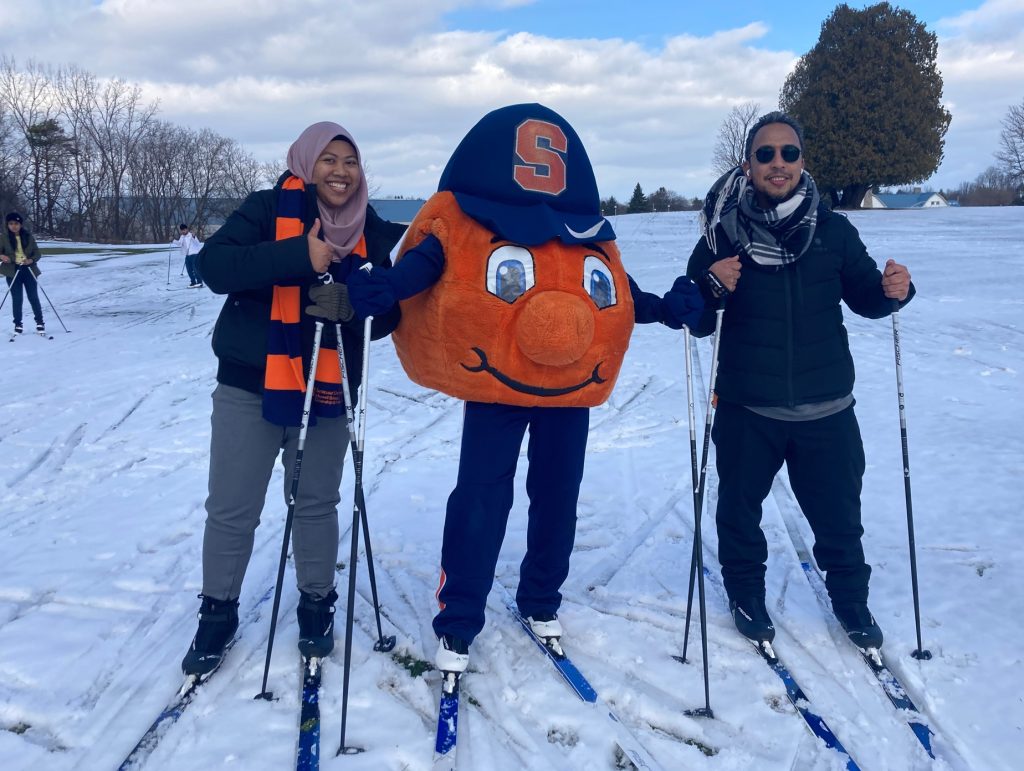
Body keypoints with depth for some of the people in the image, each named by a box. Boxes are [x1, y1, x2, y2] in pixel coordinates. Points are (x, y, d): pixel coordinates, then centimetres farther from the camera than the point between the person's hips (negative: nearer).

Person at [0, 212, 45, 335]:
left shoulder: (29, 237, 2)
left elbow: (37, 253, 4)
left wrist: (32, 260, -16)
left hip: (29, 270, 0)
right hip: (13, 272, 0)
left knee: (33, 297, 4)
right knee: (17, 299, 2)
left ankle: (40, 322, 15)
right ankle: (18, 324, 12)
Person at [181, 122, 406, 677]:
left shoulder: (375, 233, 4)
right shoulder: (268, 208, -5)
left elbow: (389, 314, 5)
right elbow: (215, 266, -17)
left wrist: (353, 305, -18)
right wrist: (297, 256, -28)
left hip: (327, 392, 2)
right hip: (249, 386, -2)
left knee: (317, 505, 13)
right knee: (231, 510, 5)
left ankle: (317, 606, 33)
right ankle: (218, 612, 26)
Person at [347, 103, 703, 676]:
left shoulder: (592, 235, 10)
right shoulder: (465, 226, -4)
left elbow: (622, 295, 16)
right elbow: (420, 264, -15)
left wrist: (668, 308, 1)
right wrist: (382, 289, -34)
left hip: (573, 391, 5)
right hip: (493, 385, -4)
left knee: (558, 498, 14)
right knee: (481, 502, -1)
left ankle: (542, 602, 35)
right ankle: (458, 624, 14)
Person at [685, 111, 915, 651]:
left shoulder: (834, 231, 0)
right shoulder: (722, 232, -5)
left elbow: (864, 297, 10)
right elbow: (695, 321, -3)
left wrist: (892, 290, -12)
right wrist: (712, 288, -25)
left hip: (826, 408, 1)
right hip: (746, 408, -1)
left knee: (838, 512, 13)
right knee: (739, 508, 13)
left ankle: (850, 597, 36)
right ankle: (746, 592, 37)